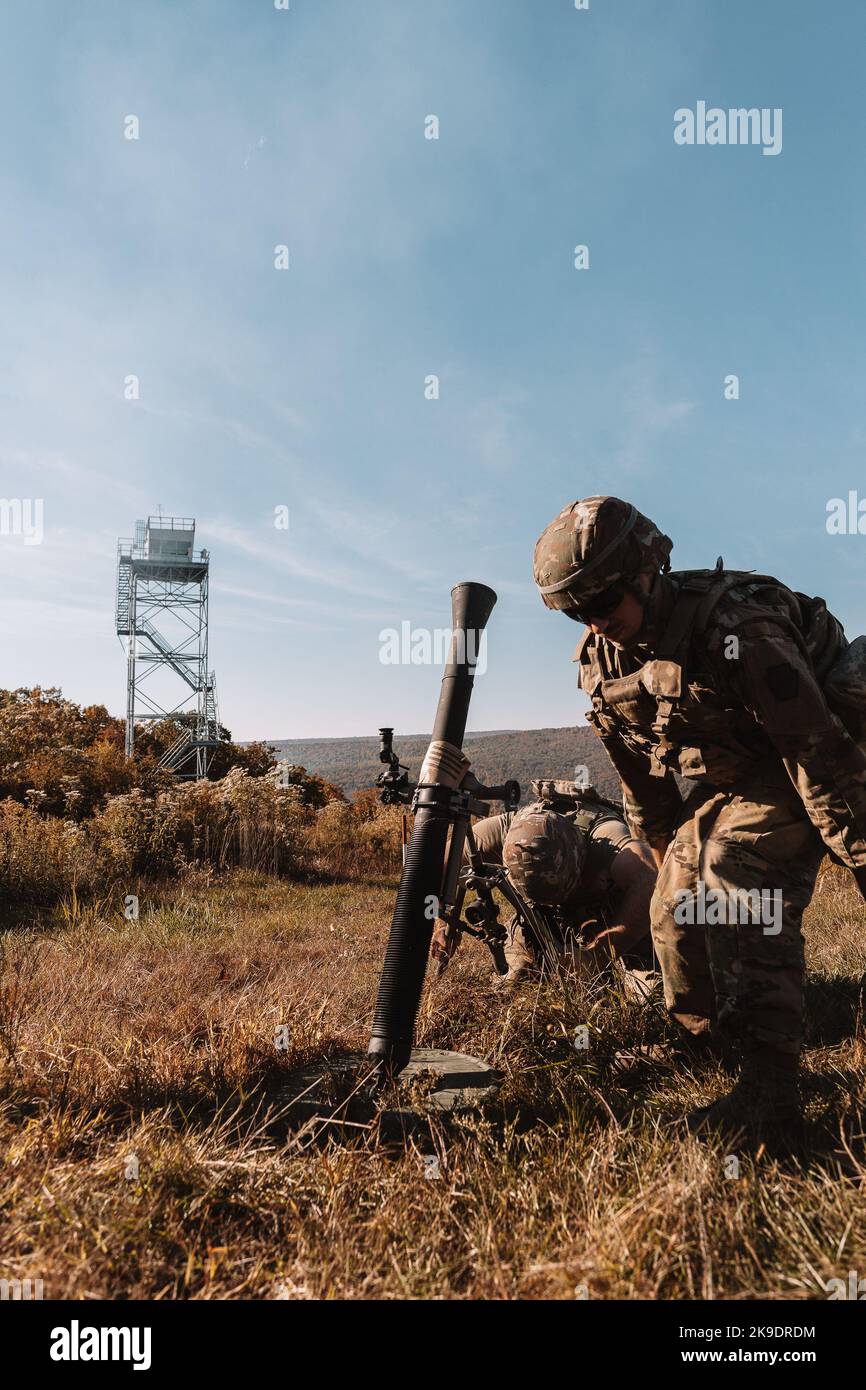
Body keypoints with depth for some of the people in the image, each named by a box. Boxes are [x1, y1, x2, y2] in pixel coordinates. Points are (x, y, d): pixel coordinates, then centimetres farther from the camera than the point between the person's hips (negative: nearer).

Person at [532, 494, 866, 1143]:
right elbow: (640, 770, 6)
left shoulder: (732, 625, -31)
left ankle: (769, 1087, -17)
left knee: (738, 883, -24)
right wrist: (667, 851, 13)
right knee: (675, 908, 3)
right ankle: (705, 1048, 24)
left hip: (789, 769, -7)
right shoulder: (601, 657, -7)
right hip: (711, 784, 7)